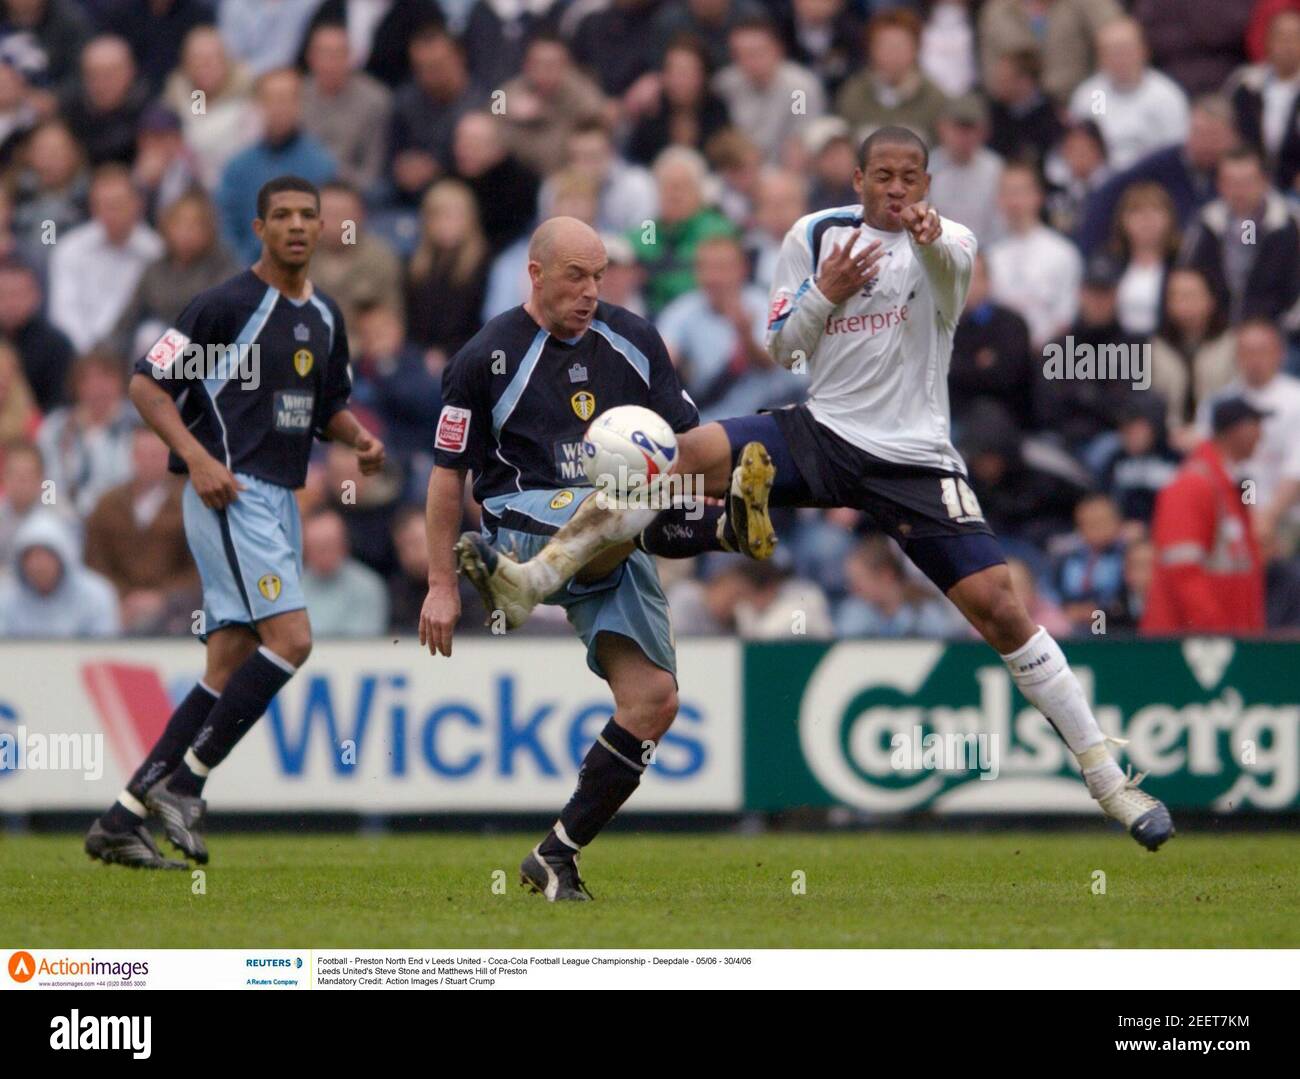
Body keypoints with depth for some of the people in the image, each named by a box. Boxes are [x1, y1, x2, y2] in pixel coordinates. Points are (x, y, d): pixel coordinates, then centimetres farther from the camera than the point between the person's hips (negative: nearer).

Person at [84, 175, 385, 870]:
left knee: (231, 668, 3)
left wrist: (360, 438, 5)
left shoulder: (324, 317, 14)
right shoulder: (226, 304, -9)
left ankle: (122, 819, 6)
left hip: (281, 500, 8)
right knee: (290, 638, -20)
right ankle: (183, 782, -10)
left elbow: (329, 407, 27)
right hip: (230, 494, -8)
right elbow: (146, 383, -8)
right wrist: (197, 457, -20)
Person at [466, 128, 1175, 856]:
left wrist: (930, 235, -56)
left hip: (916, 457, -3)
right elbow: (782, 350, 8)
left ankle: (1108, 778, -1)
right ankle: (538, 578, -22)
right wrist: (824, 293, -11)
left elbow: (951, 256, -32)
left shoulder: (948, 242, -5)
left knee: (999, 607, -12)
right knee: (687, 454, -22)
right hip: (823, 433, 3)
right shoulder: (817, 236, 5)